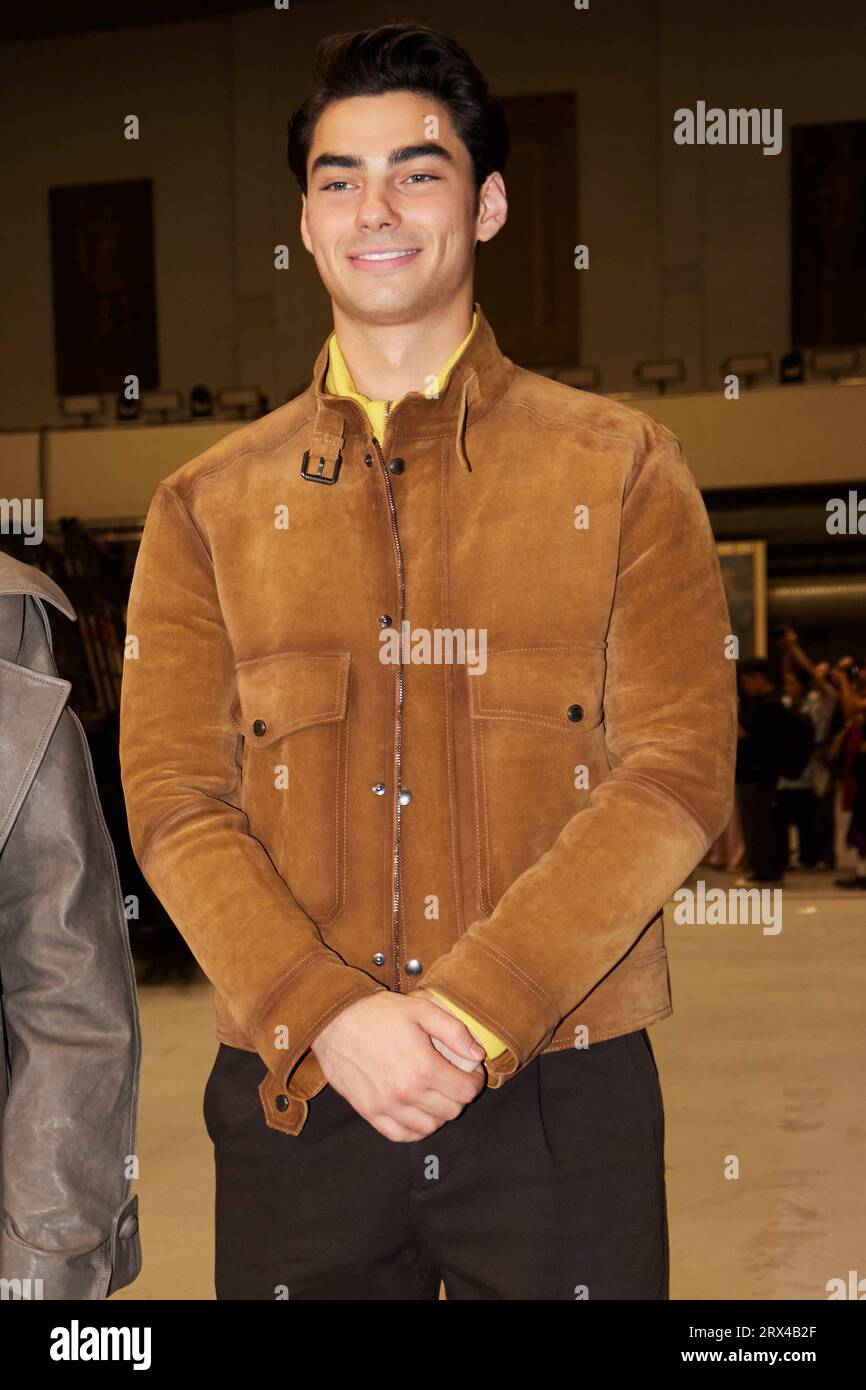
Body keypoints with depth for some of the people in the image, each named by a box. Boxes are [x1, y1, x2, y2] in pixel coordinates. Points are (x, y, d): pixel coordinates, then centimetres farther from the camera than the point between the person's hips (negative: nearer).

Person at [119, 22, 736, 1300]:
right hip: (294, 1093, 2)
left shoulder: (622, 471, 3)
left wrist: (474, 1010, -15)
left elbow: (680, 772, -5)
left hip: (562, 1092, -1)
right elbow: (175, 801, 0)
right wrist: (332, 1016, -14)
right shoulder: (209, 507, 7)